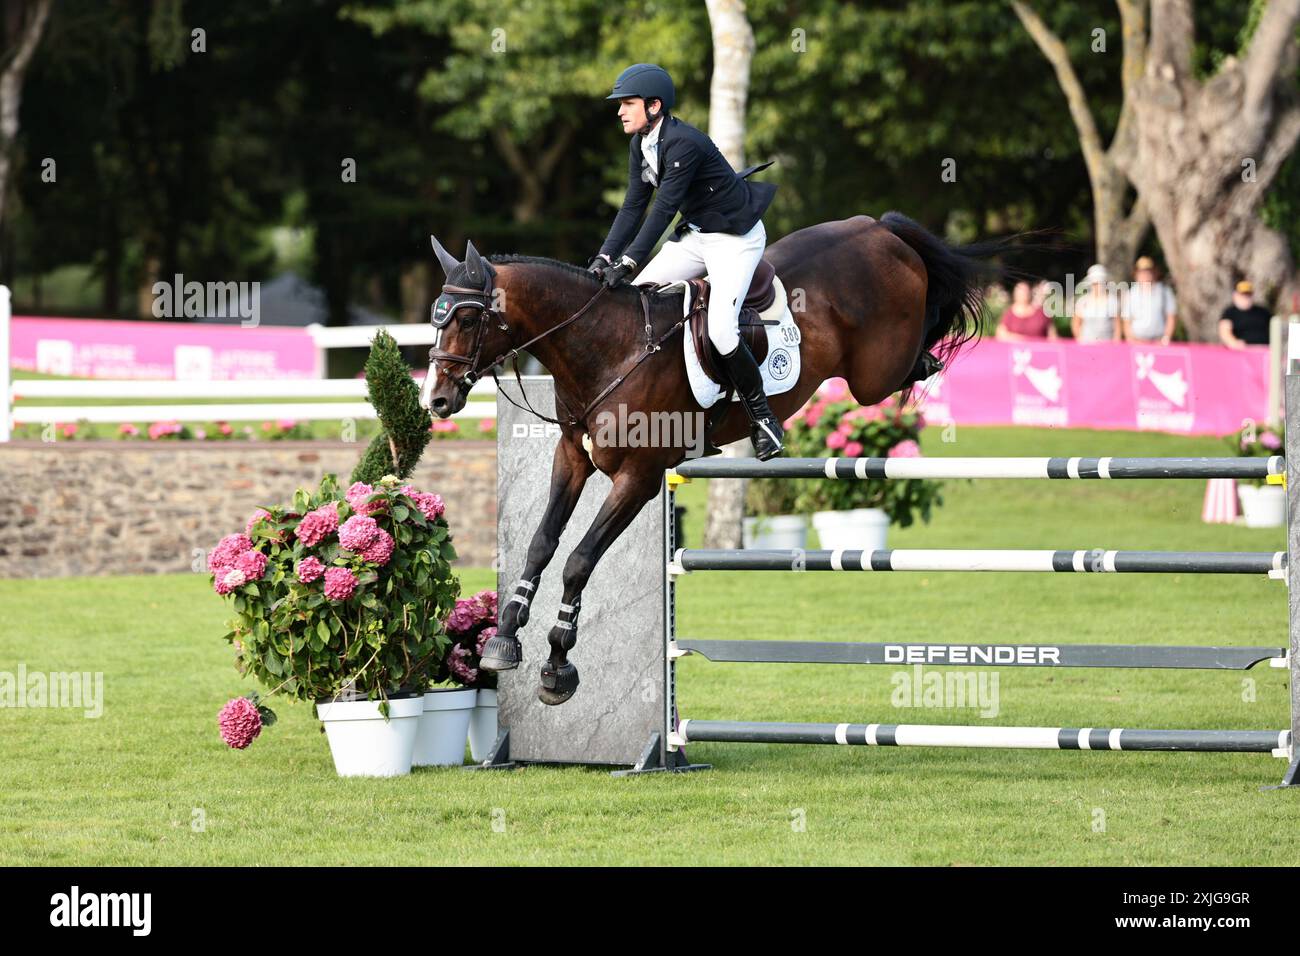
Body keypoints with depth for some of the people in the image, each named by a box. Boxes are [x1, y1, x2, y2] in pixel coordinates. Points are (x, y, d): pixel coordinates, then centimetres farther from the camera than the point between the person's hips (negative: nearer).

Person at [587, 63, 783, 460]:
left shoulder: (683, 143, -27)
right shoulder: (640, 144, 0)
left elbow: (664, 208, -30)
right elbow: (633, 205, 2)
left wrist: (628, 262, -33)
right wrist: (605, 258, -9)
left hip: (736, 238, -9)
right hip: (695, 235, 9)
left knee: (720, 329, -22)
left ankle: (762, 418, -6)